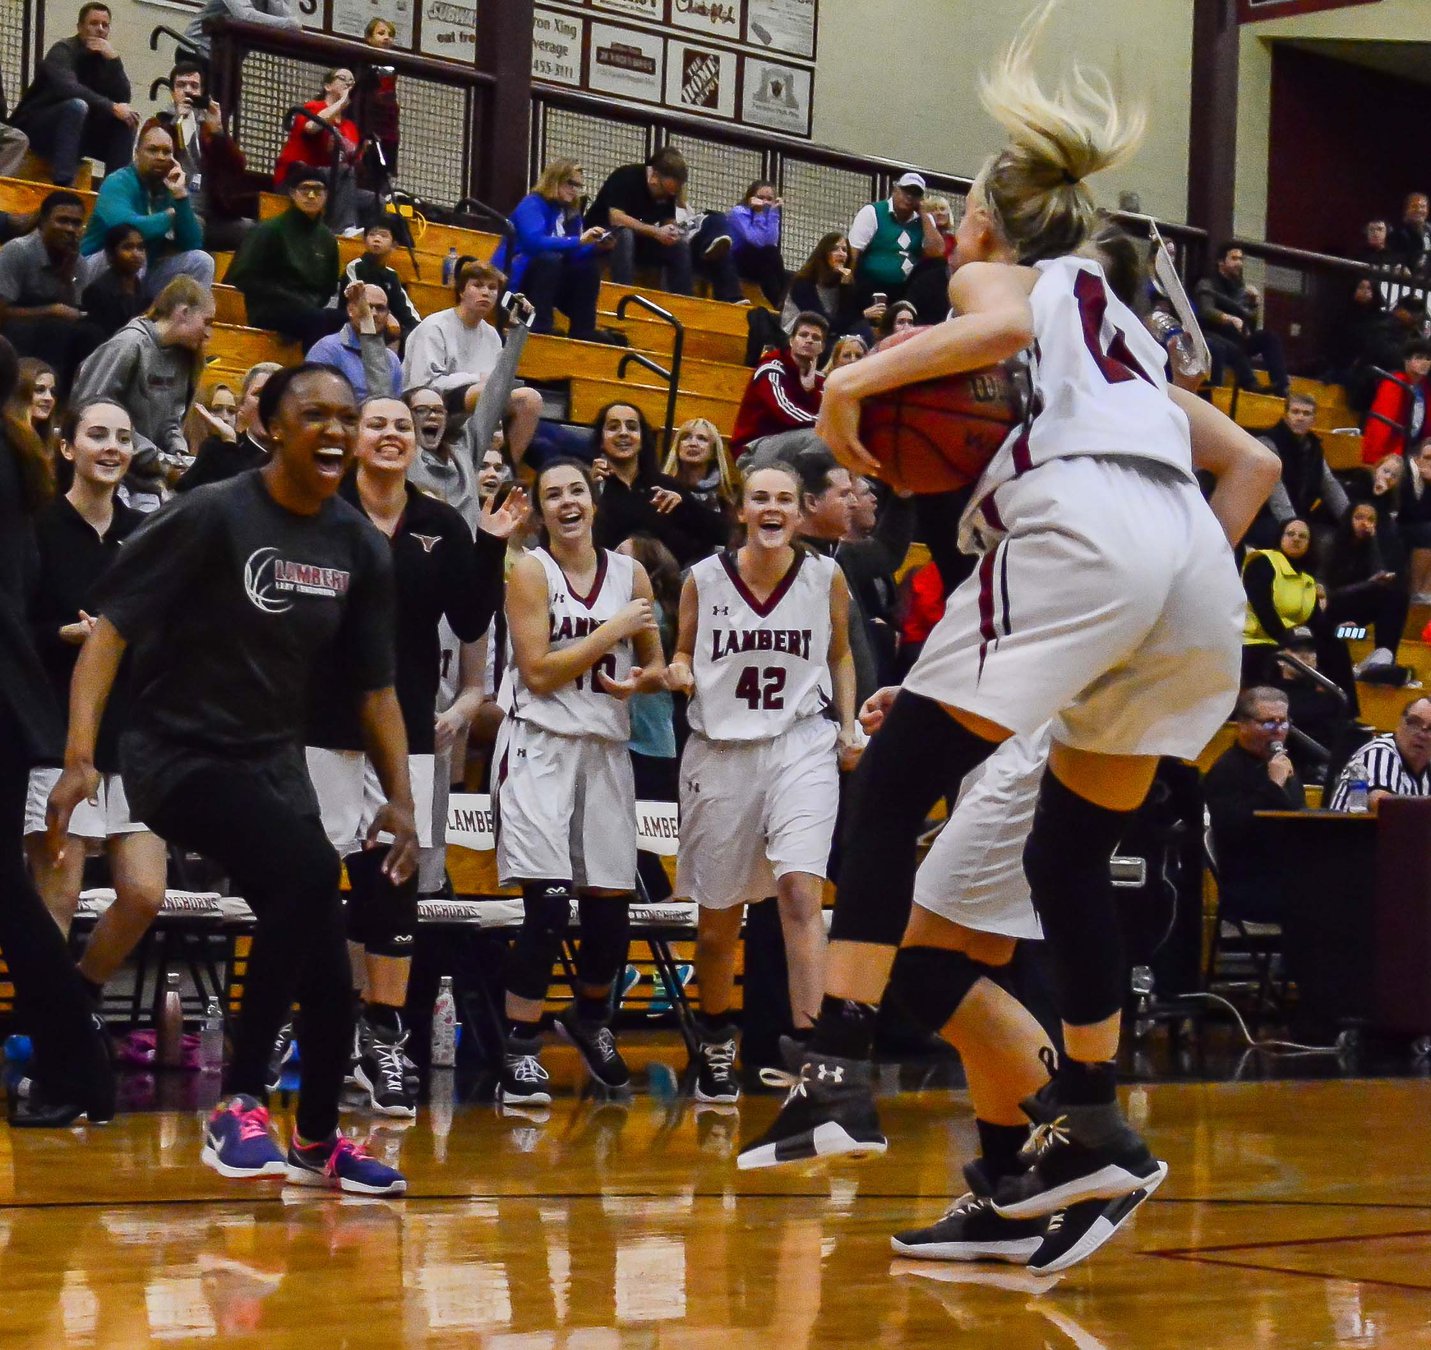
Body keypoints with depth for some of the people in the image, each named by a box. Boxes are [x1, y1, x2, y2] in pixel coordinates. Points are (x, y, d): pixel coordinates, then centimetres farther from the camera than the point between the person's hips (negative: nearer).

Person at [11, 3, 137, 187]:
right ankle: (63, 185, -44)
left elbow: (122, 99, -7)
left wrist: (113, 59, -18)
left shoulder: (104, 57, 6)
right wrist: (111, 107, -35)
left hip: (75, 131, 7)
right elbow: (67, 88, -32)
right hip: (36, 128, -7)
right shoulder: (63, 50, -13)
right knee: (76, 105, -33)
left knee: (125, 122, -9)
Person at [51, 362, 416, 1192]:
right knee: (309, 871, -32)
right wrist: (80, 758, -27)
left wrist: (401, 800, 3)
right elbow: (112, 627, -17)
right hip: (180, 754, -6)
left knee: (327, 970, 6)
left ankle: (318, 1141, 32)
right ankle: (239, 1106, -24)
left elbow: (375, 687, 12)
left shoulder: (361, 549, 3)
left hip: (275, 762, 7)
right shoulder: (214, 516, -14)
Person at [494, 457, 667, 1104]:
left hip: (607, 747, 5)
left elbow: (656, 668, 16)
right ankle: (520, 1048, -6)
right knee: (548, 901, -14)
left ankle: (590, 1016, 33)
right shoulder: (530, 571, -4)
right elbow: (539, 672, -11)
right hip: (541, 745, -5)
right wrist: (612, 632, -13)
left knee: (611, 900, 6)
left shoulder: (631, 574, 8)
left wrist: (640, 681, -6)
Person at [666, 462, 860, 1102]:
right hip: (721, 749, 1)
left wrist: (849, 727, 6)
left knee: (800, 891, -20)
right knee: (718, 915, 9)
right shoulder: (703, 579, -1)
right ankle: (716, 1043, 32)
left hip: (802, 745, -1)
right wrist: (679, 672, -9)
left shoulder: (826, 577, 1)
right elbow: (684, 651, 13)